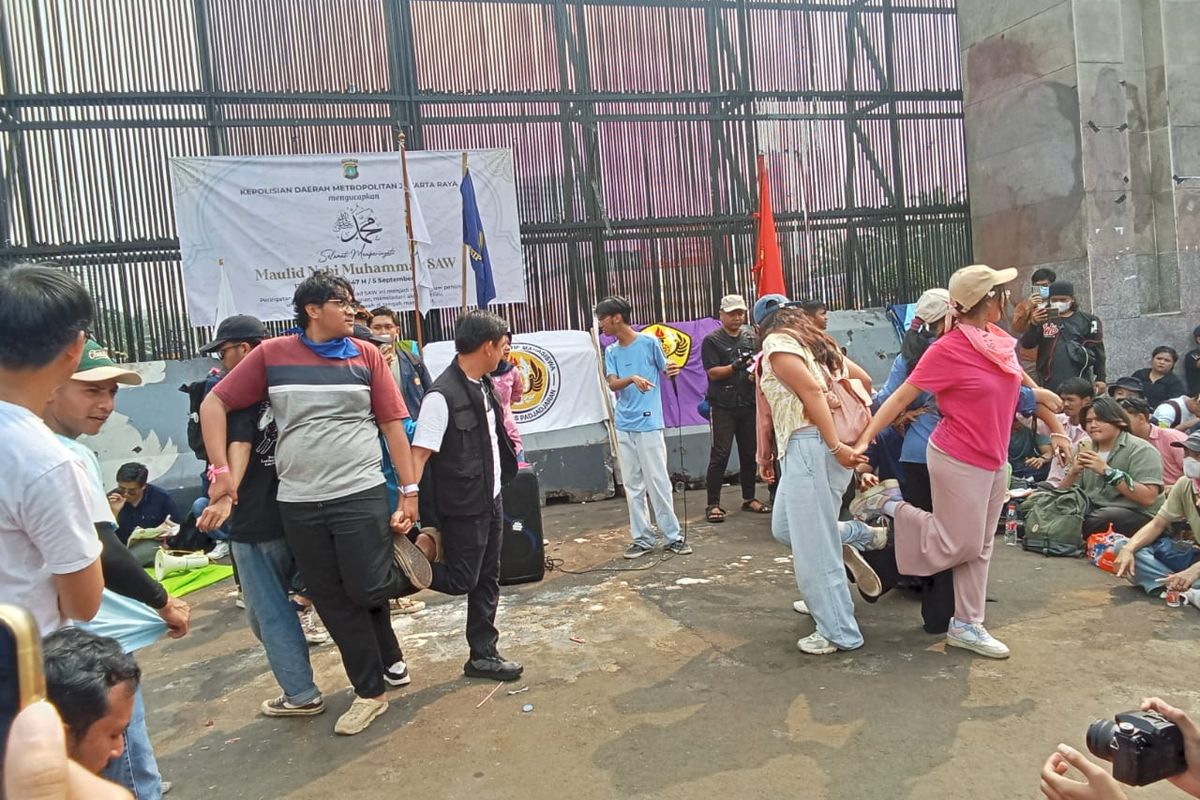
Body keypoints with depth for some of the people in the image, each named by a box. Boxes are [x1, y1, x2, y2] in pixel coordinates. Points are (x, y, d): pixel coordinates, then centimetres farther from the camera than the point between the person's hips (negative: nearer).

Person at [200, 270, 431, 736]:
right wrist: (220, 470, -3)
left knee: (366, 589, -7)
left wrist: (409, 491, -4)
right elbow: (214, 403, 4)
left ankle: (402, 560, 27)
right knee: (333, 602, 9)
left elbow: (392, 424, -1)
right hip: (298, 503, 2)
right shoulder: (271, 355, 0)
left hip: (361, 495, -1)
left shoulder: (366, 355, -1)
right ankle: (371, 690, 26)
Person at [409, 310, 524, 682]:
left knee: (487, 580, 14)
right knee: (460, 579, -1)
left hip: (492, 499, 8)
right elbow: (418, 455, -25)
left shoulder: (484, 384, 4)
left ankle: (483, 655, 26)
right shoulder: (443, 396, -22)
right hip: (463, 507, -8)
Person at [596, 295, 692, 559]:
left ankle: (673, 537, 7)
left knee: (658, 483, -3)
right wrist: (631, 379, -25)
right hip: (623, 425, 5)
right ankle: (642, 538, 15)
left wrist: (674, 371, -18)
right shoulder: (611, 352, 10)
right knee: (632, 485, 8)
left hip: (648, 423, -5)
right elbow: (612, 384, -4)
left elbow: (666, 371, 6)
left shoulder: (648, 342, -3)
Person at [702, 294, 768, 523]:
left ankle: (749, 498, 24)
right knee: (719, 456, -6)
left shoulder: (751, 336, 11)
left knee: (750, 453, 11)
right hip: (722, 407, -4)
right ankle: (713, 504, -1)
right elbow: (712, 373, -9)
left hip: (748, 405, 5)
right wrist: (735, 367, -24)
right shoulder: (712, 340, -2)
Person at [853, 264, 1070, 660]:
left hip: (993, 462, 8)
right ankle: (890, 502, 12)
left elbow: (1027, 388, 20)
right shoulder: (948, 349, -17)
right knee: (959, 545, -2)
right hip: (958, 460, -8)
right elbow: (902, 396, -17)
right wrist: (866, 438, -22)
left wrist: (1056, 430, 25)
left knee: (978, 547, 12)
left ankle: (966, 626, 22)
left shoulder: (1000, 341, 5)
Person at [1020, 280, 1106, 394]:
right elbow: (1026, 344, -2)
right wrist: (1034, 325, -19)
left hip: (1078, 382, -1)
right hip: (1049, 382, 1)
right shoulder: (1043, 320, 7)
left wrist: (1100, 378, 4)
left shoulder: (1087, 321, 6)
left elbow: (1097, 350, 7)